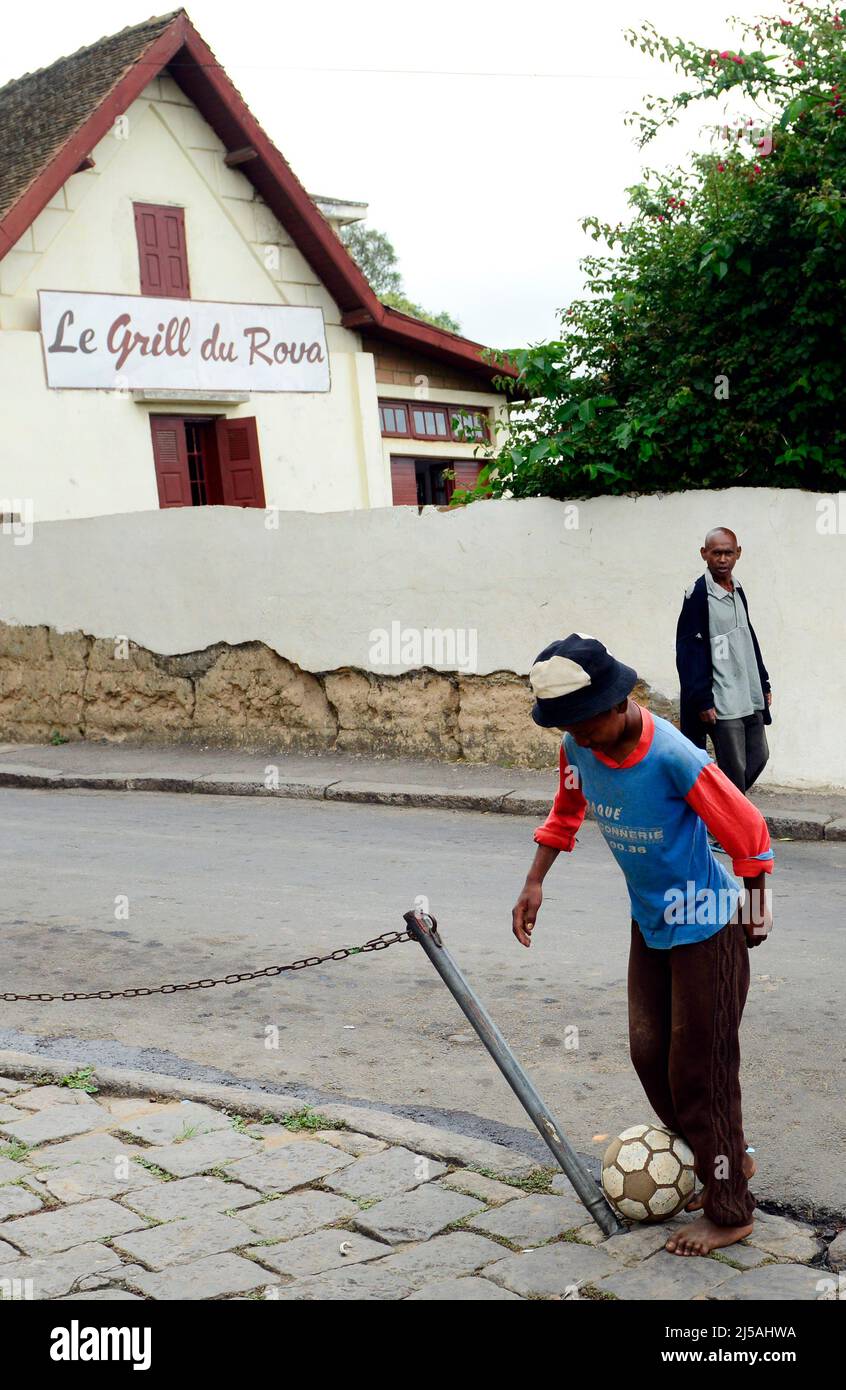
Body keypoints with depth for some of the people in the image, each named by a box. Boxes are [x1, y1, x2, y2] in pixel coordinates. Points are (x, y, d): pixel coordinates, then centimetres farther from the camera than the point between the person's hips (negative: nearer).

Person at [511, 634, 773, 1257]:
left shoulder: (673, 758, -31)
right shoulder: (579, 748, -10)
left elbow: (749, 832, -20)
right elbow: (566, 814, 11)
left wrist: (756, 913, -6)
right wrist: (534, 883, 2)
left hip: (705, 926, -7)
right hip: (650, 922, 7)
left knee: (699, 1068, 0)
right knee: (649, 1053, 14)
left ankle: (730, 1212, 17)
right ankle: (727, 1159, 35)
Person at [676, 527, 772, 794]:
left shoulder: (737, 591, 11)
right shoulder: (698, 594, -12)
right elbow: (689, 652, -15)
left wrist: (763, 684, 17)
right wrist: (702, 700, -18)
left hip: (750, 699, 8)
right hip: (722, 702, -8)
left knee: (758, 757, 13)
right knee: (734, 770, -5)